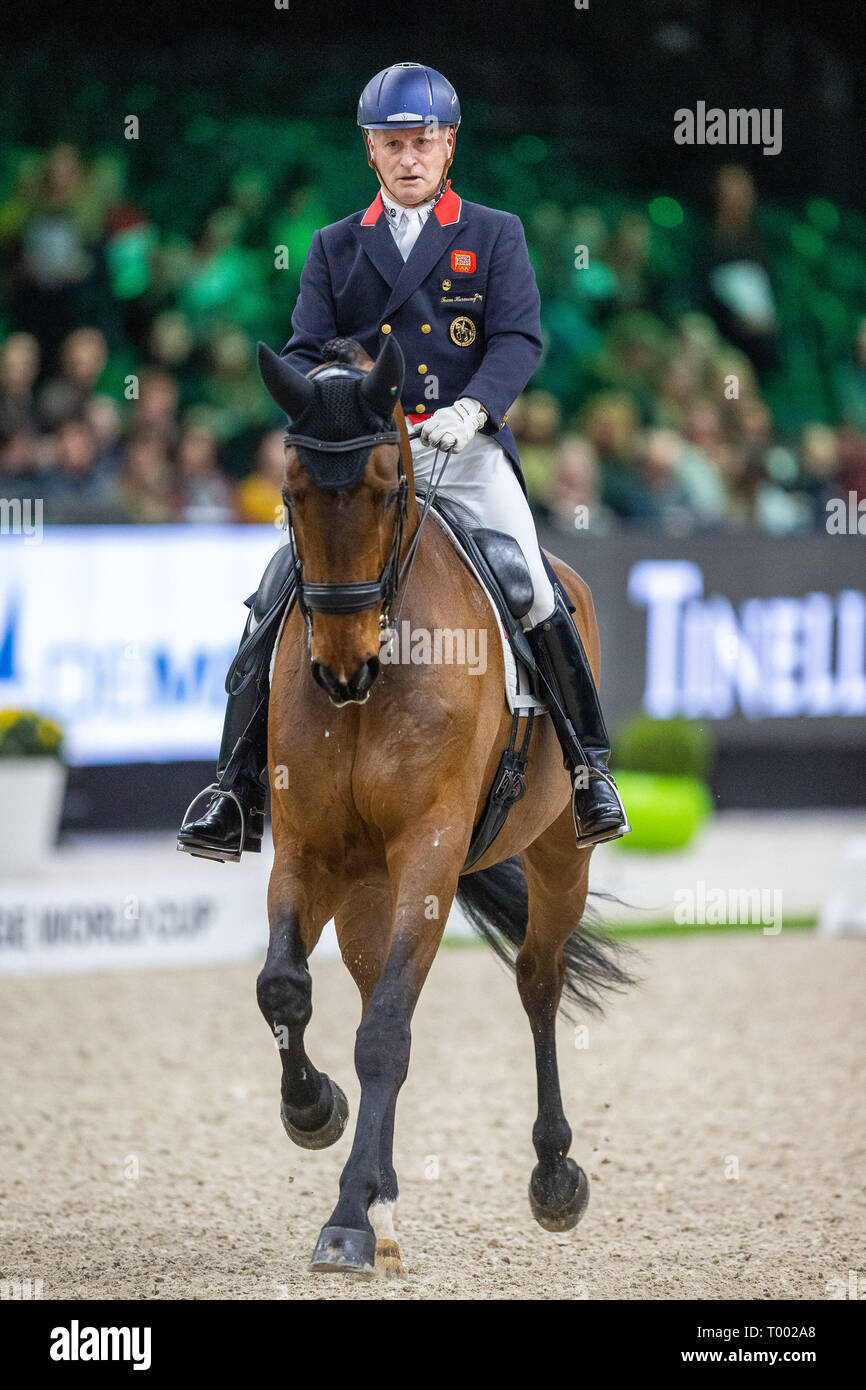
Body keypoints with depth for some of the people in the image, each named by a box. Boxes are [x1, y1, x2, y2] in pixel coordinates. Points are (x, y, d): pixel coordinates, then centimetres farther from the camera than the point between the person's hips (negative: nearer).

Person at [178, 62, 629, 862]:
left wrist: (471, 407, -21)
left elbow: (519, 339, -2)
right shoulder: (336, 248, 16)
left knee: (532, 592, -18)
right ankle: (237, 794, -6)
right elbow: (304, 351, 10)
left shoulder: (495, 237, 10)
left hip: (465, 449, -2)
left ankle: (588, 767, -3)